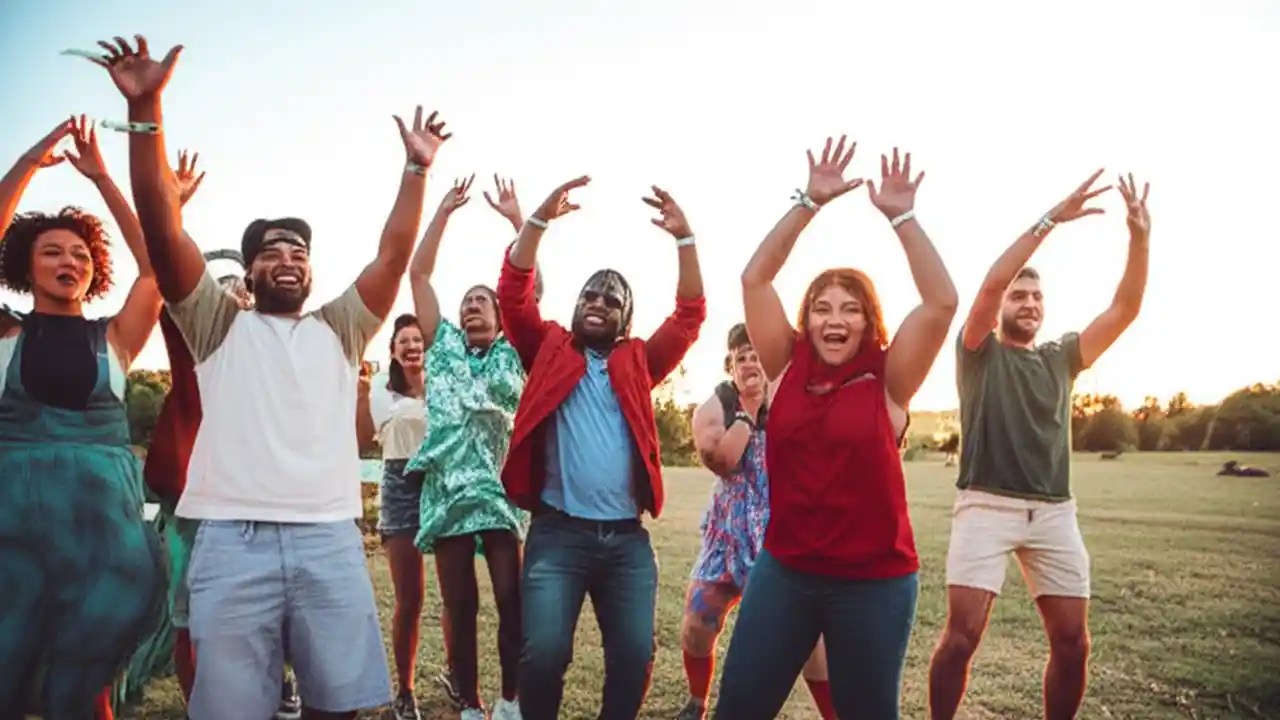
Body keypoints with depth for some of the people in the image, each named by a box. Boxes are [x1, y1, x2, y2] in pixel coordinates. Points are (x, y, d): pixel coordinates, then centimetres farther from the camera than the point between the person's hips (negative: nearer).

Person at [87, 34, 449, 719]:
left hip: (329, 537, 2)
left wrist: (415, 167, 4)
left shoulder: (339, 328, 19)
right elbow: (163, 230, 3)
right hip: (233, 538, -2)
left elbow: (393, 254, 11)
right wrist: (145, 110, -4)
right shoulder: (219, 324, 14)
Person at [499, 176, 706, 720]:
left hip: (627, 537, 2)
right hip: (557, 532, -2)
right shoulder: (549, 350, 11)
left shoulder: (637, 363, 14)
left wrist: (684, 238, -3)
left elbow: (690, 316, 7)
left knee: (634, 656, 1)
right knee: (543, 653, -9)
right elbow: (513, 294, 0)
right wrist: (539, 219, -10)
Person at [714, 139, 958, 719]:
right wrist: (810, 203, -10)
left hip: (874, 580, -1)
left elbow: (941, 304, -15)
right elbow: (755, 279, -5)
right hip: (784, 570, 2)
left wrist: (901, 217, -15)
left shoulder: (888, 381, -5)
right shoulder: (788, 367, 0)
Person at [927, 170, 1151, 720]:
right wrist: (1050, 219, -15)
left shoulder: (1061, 357, 15)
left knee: (1072, 641, 2)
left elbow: (1125, 309, 6)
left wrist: (1139, 237, -6)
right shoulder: (979, 352, 4)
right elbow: (990, 283, -12)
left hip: (1054, 512, 4)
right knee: (962, 634, -10)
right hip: (986, 506, -4)